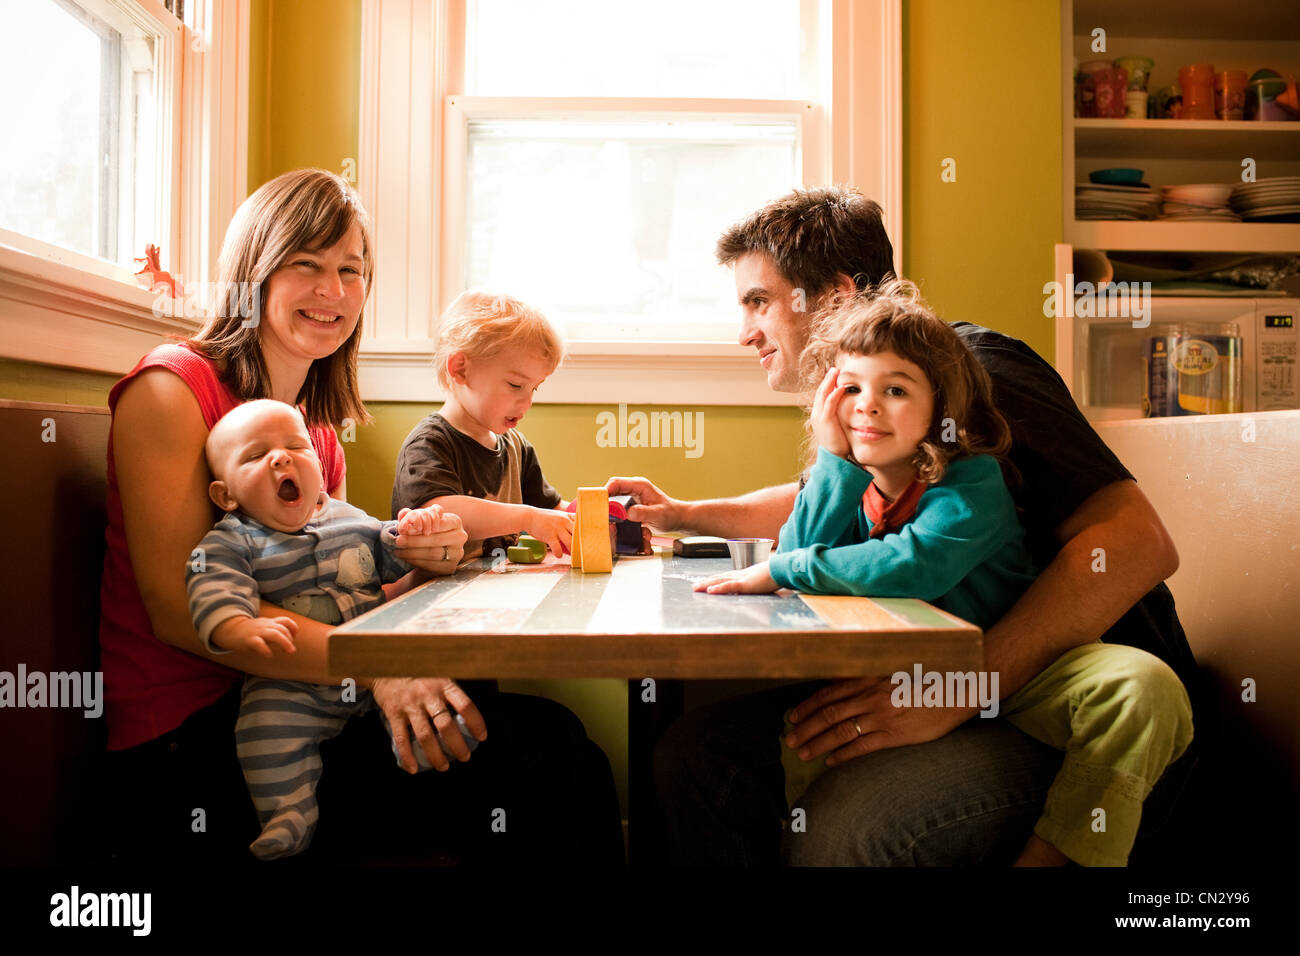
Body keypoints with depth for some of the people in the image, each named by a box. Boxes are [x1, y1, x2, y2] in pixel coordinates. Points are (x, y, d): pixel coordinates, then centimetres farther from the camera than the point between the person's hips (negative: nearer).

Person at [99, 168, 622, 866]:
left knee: (551, 737, -13)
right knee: (541, 761, -21)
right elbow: (181, 611, -17)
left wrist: (419, 565, -8)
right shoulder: (173, 385, -7)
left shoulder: (321, 429, 16)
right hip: (186, 749, -7)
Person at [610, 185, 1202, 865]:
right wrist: (687, 514, 22)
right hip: (970, 684, 7)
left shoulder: (971, 370, -16)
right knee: (695, 752, -9)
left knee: (840, 828, -33)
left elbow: (1139, 543, -26)